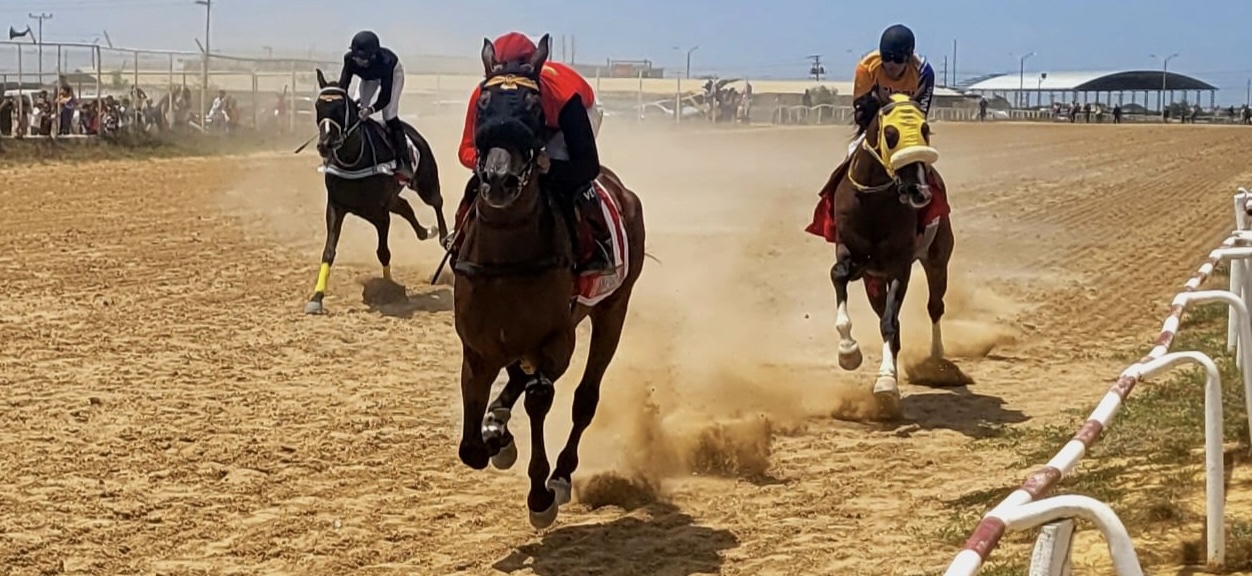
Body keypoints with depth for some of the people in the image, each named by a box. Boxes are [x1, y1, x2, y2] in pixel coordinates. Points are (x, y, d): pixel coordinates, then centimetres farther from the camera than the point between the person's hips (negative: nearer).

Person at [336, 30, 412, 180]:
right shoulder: (350, 59, -34)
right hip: (369, 77, 5)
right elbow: (343, 85, -30)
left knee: (389, 116, -18)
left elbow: (385, 97, -41)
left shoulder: (384, 61, -44)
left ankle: (403, 163, -19)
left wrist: (371, 109, -58)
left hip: (393, 73, -5)